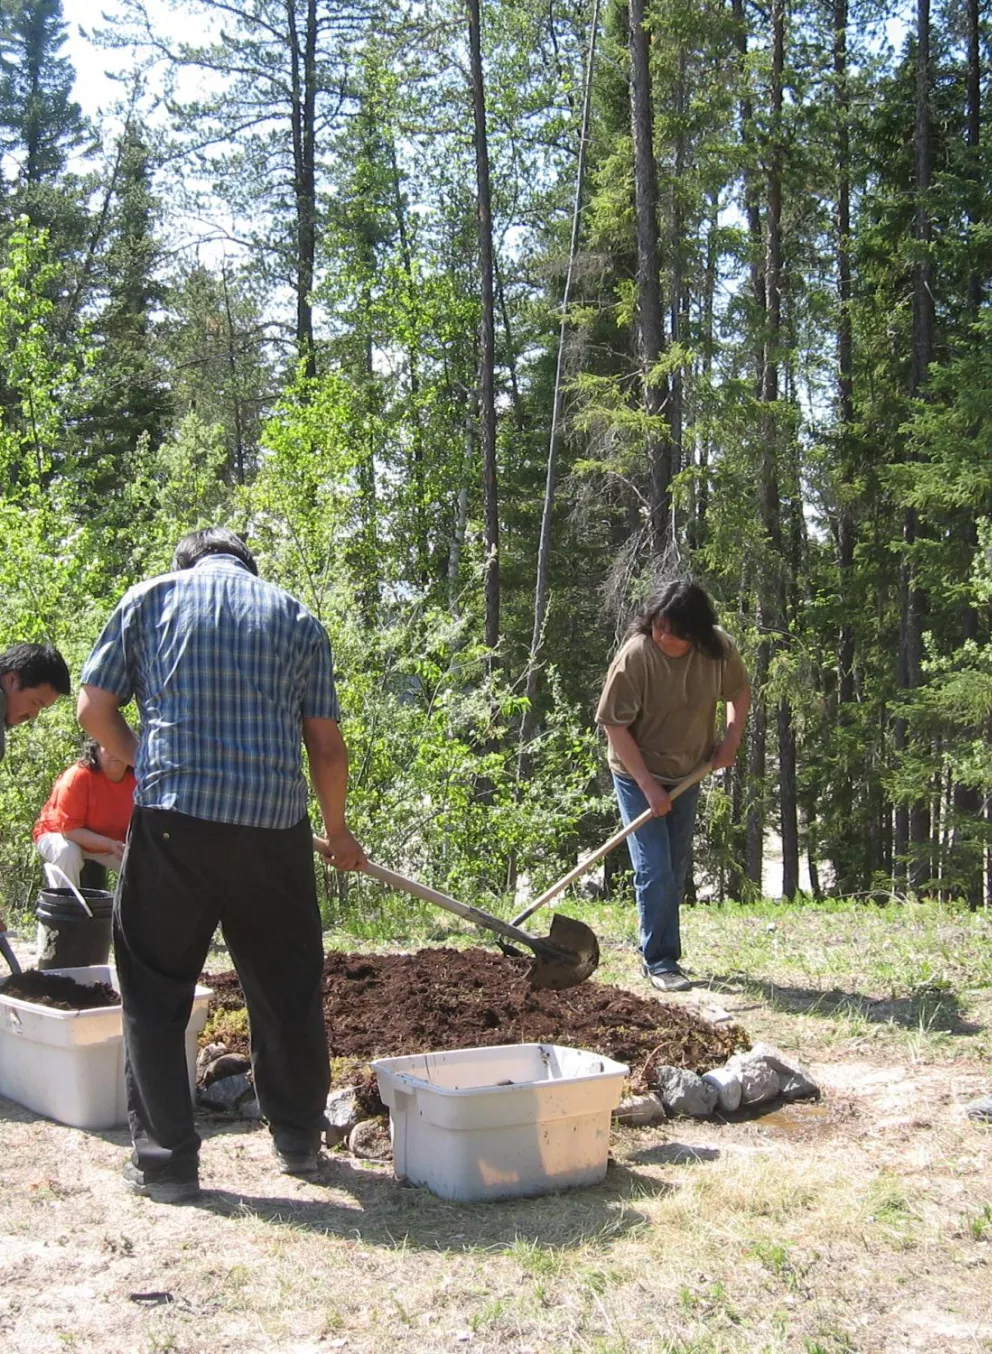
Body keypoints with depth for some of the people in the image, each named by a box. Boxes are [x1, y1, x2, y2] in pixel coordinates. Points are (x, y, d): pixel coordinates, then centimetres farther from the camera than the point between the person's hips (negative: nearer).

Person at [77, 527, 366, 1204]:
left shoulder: (149, 598, 10)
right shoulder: (296, 616, 13)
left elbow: (94, 709, 5)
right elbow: (327, 745, 9)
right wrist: (338, 833, 22)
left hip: (173, 818, -2)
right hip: (274, 825, 2)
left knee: (155, 991, 9)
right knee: (287, 990, 16)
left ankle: (165, 1159, 10)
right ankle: (300, 1142, 28)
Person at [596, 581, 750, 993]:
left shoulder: (718, 649, -12)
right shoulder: (636, 654, -25)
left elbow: (740, 691, 9)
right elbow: (614, 724, -21)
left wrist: (732, 737, -8)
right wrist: (648, 785, -21)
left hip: (688, 774, 5)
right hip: (639, 775, -5)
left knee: (675, 873, 14)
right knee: (655, 872, -9)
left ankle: (663, 955, 26)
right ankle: (658, 962, 2)